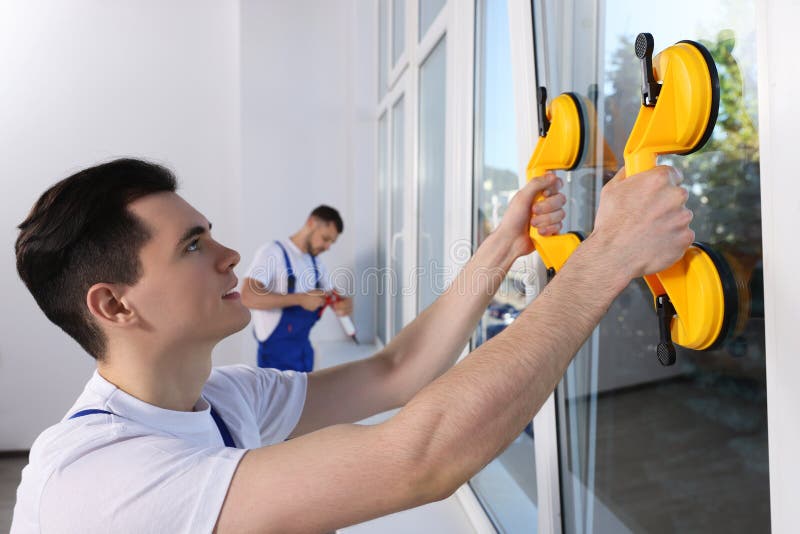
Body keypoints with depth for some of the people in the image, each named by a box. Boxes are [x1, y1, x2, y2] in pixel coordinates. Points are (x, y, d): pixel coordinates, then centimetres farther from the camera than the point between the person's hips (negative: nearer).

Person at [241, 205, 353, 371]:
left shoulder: (316, 263, 9)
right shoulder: (273, 252, -13)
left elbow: (334, 296, 14)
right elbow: (247, 297, -25)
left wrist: (345, 303, -10)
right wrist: (300, 299, -25)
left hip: (304, 350, 7)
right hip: (277, 353, -7)